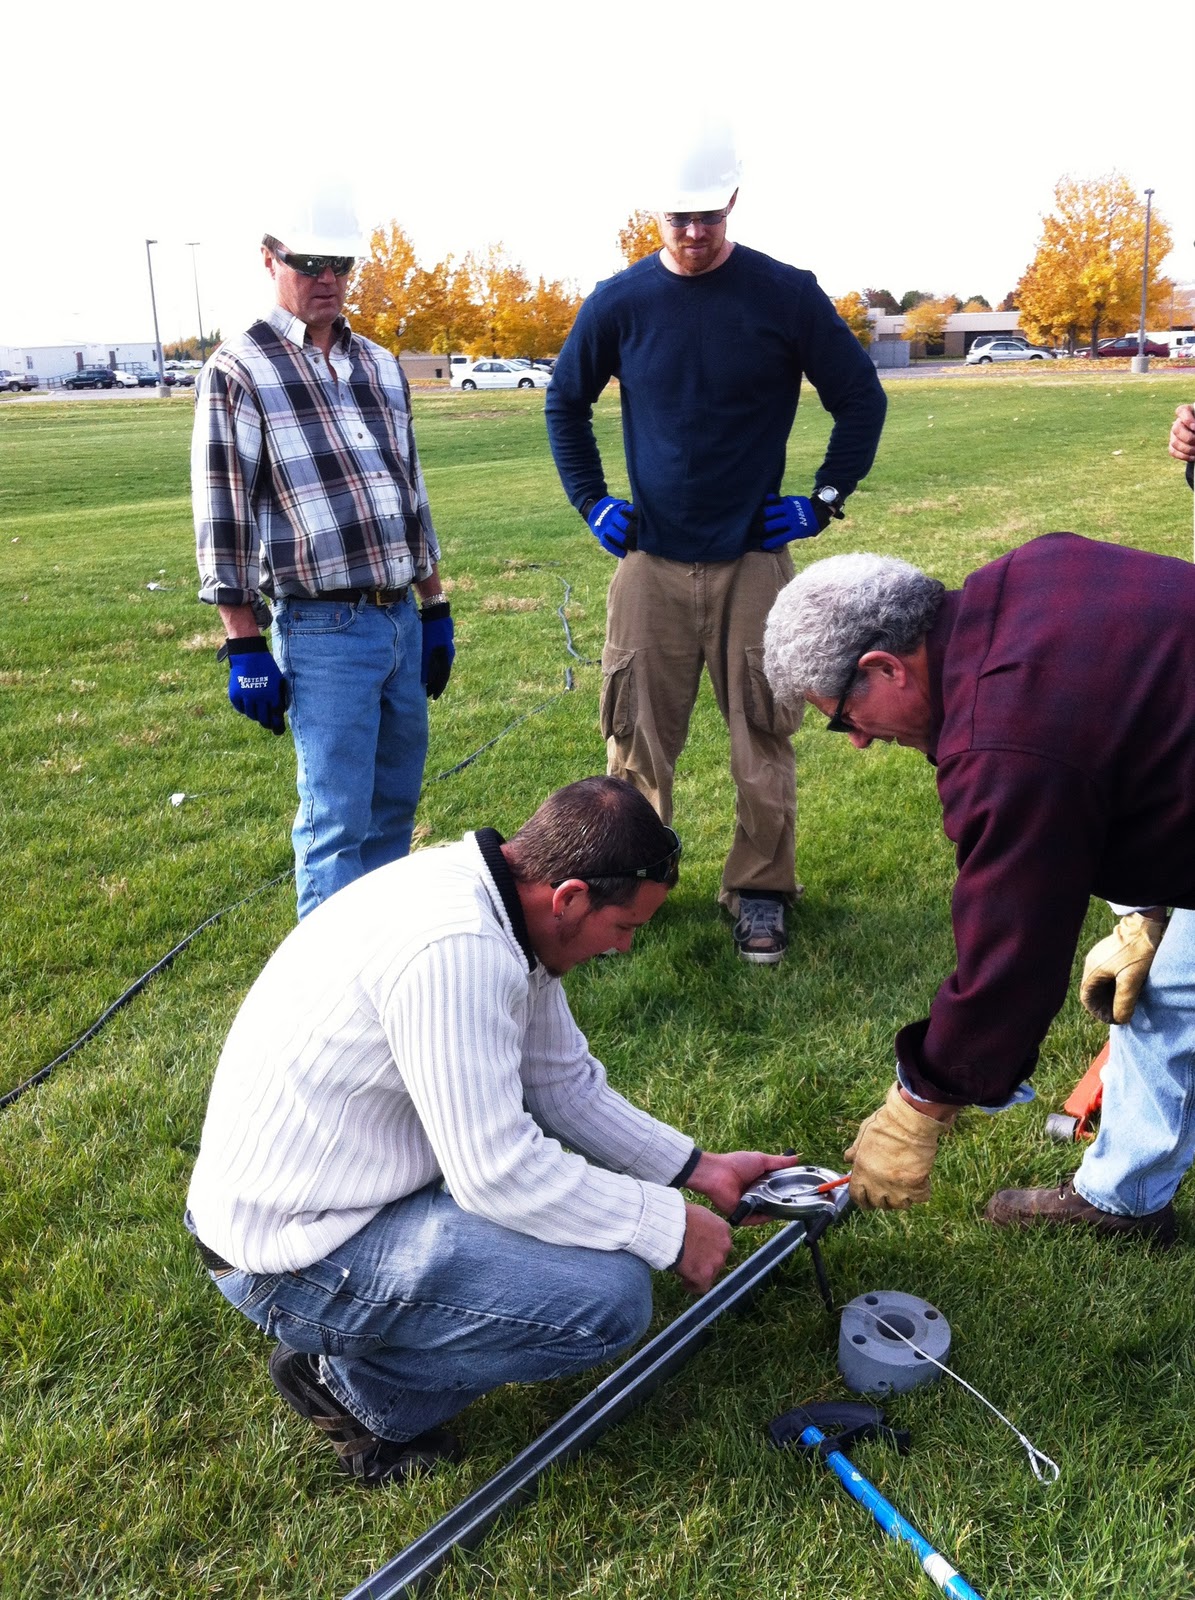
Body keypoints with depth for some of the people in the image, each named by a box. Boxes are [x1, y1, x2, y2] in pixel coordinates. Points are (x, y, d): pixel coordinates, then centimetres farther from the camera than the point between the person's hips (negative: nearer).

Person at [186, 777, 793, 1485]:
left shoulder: (503, 904, 0)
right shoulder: (453, 948, -30)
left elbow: (566, 1083, 10)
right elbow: (499, 1175, -27)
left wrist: (698, 1167, 6)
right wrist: (672, 1228, -16)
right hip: (293, 1254, -10)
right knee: (612, 1295, -17)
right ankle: (362, 1388, 2)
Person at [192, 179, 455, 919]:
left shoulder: (382, 365, 14)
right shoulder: (239, 371, -5)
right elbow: (224, 516, -8)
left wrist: (435, 610, 17)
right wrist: (246, 647, -11)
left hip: (402, 619, 6)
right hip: (323, 630, -6)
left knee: (395, 804, 14)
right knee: (337, 821, -5)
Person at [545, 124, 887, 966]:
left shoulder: (786, 295, -2)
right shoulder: (620, 302, 2)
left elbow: (862, 398, 7)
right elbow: (565, 402, 17)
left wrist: (824, 501, 1)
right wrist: (591, 501, 8)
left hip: (754, 557, -1)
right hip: (650, 558, 1)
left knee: (764, 735, 3)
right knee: (638, 737, 4)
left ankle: (761, 892, 17)